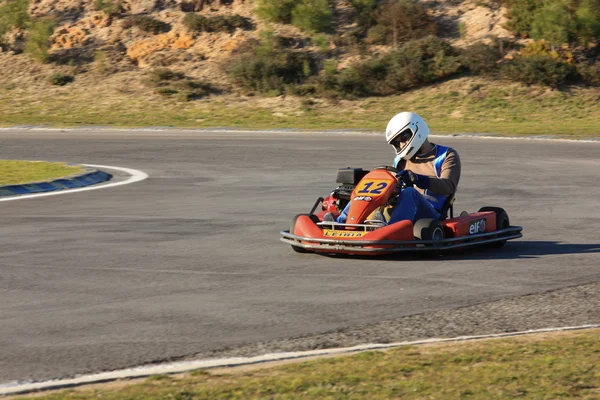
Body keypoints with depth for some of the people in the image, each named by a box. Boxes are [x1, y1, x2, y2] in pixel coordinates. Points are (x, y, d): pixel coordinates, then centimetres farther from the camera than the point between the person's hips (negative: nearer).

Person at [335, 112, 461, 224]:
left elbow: (448, 187, -11)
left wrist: (416, 179, -25)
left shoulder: (447, 156, 6)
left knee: (409, 193, -35)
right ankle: (341, 222, -35)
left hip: (430, 214, -5)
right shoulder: (402, 160, 25)